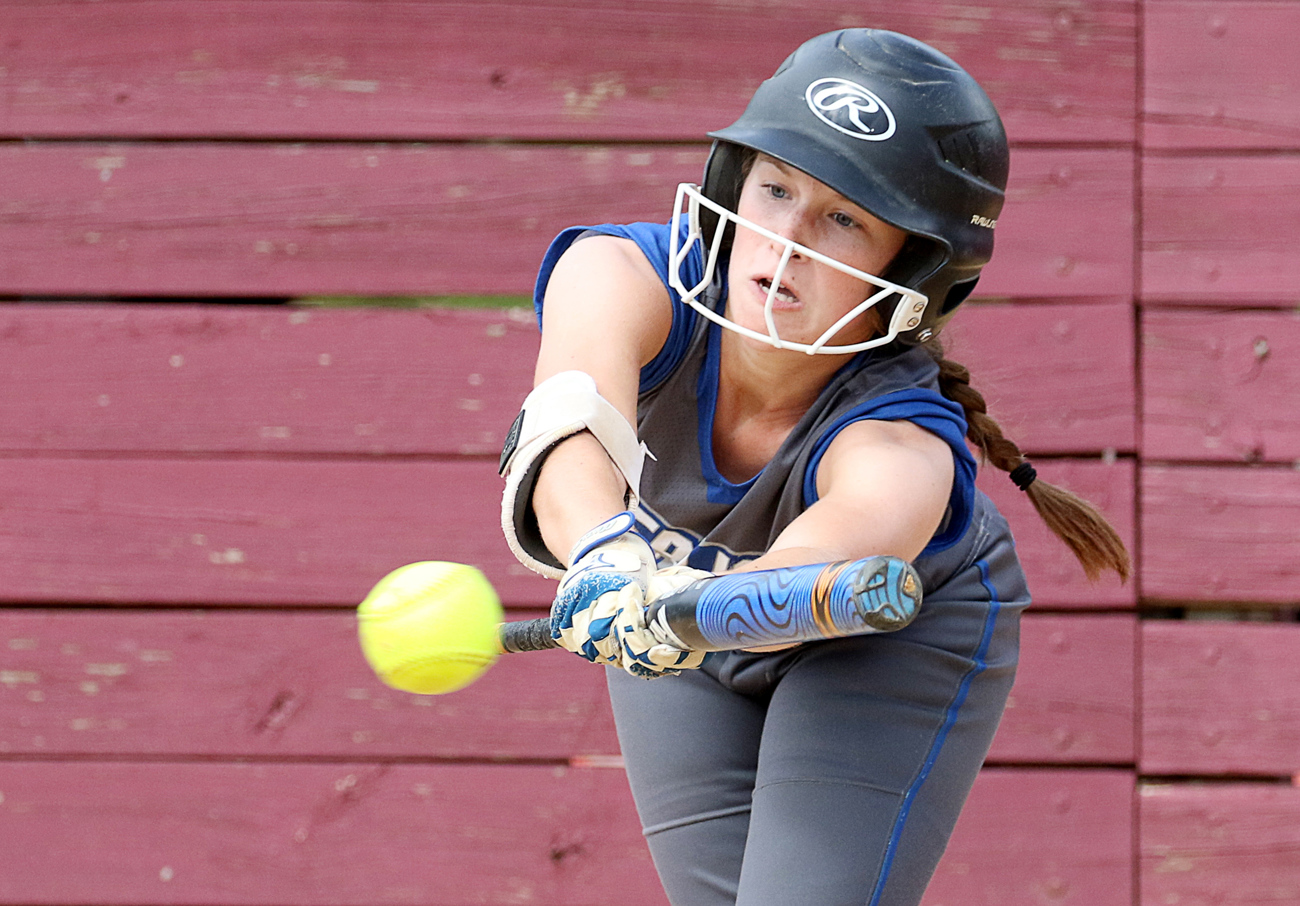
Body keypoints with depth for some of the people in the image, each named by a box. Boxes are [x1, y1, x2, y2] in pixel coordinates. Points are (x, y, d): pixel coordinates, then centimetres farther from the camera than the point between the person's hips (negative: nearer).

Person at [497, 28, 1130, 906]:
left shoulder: (903, 445, -40)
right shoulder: (625, 279, -34)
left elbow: (856, 536, -63)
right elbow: (573, 414, -56)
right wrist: (605, 549, -78)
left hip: (897, 641, -3)